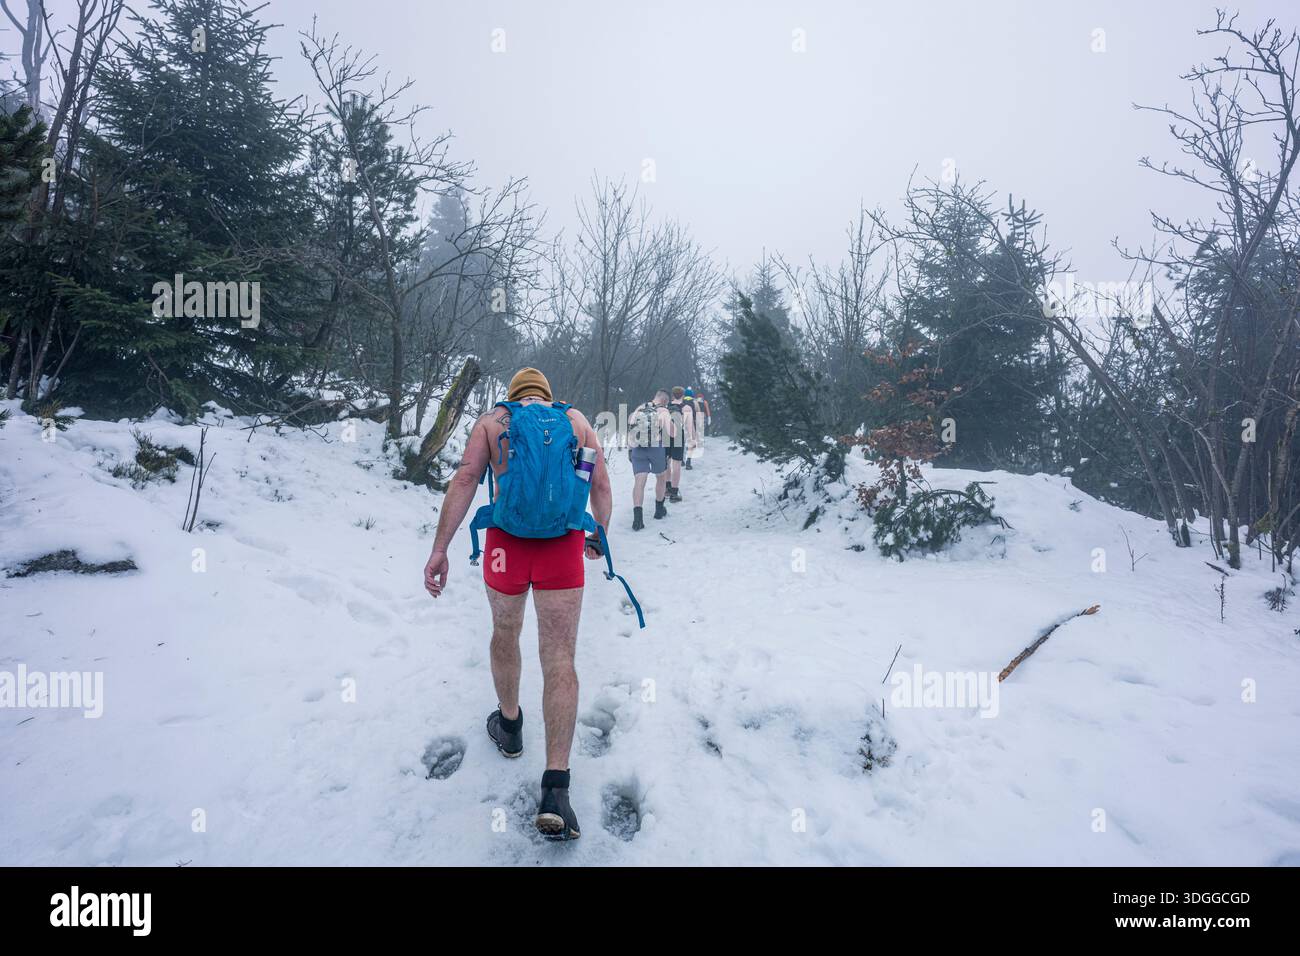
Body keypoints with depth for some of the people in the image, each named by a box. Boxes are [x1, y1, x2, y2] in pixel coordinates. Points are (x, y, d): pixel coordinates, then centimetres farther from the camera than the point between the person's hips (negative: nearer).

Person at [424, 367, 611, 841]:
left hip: (507, 540, 0)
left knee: (505, 631, 25)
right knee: (559, 660, 1)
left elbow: (465, 480, -2)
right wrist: (599, 537, 25)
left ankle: (509, 726, 45)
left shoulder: (490, 421, 9)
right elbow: (601, 487, 11)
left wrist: (439, 549, -4)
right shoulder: (576, 420, 12)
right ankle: (555, 789, -4)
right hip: (563, 543, 0)